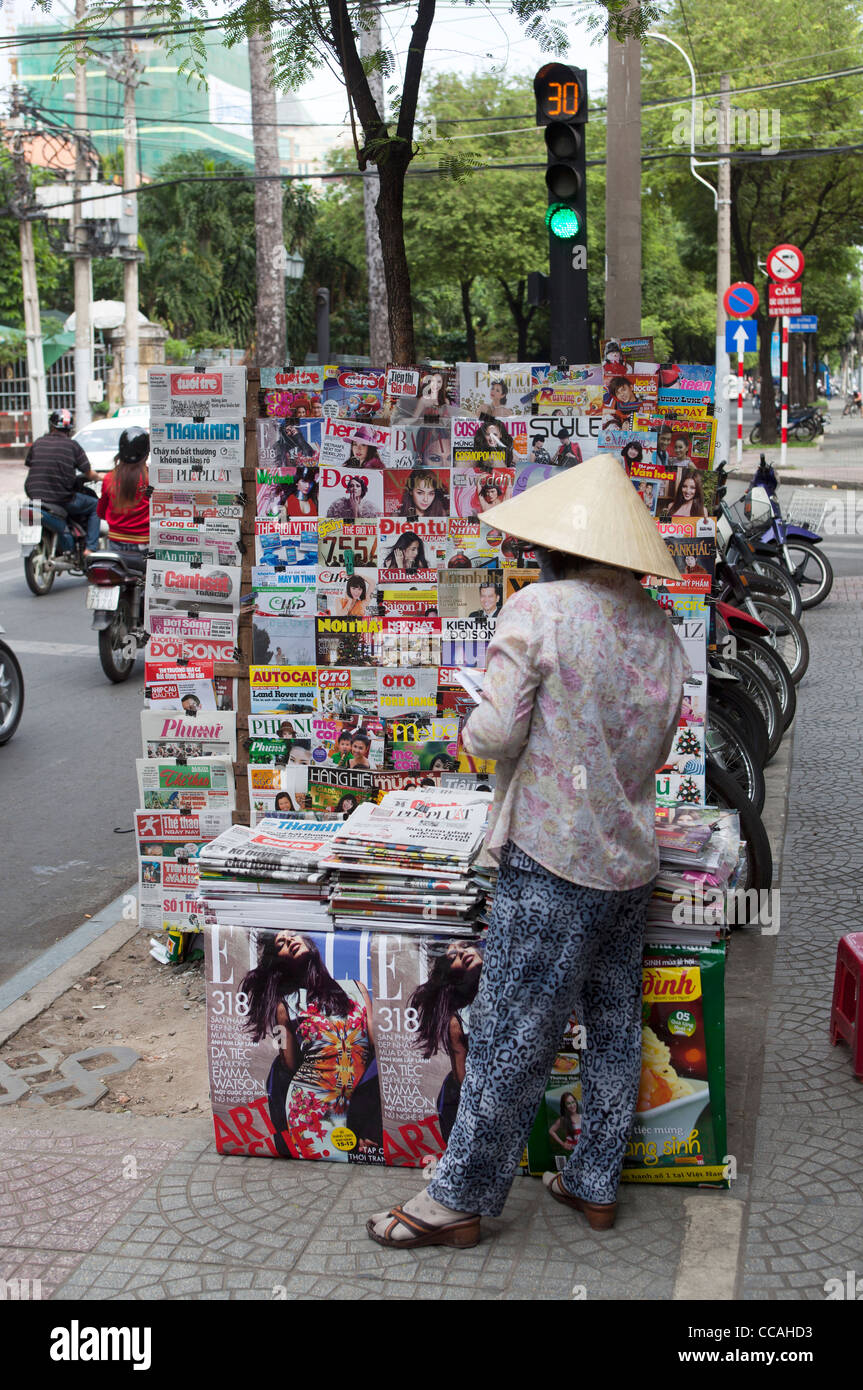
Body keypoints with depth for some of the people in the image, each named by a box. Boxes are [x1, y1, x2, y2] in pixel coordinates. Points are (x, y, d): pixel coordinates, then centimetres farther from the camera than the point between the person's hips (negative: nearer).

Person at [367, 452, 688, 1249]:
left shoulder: (538, 609, -12)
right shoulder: (659, 629, 7)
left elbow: (495, 734, -16)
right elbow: (656, 754, 13)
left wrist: (472, 726, 4)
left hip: (552, 861, -7)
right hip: (632, 861, 7)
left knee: (512, 1037, 2)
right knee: (614, 1028, 16)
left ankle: (462, 1199, 15)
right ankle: (596, 1184, 30)